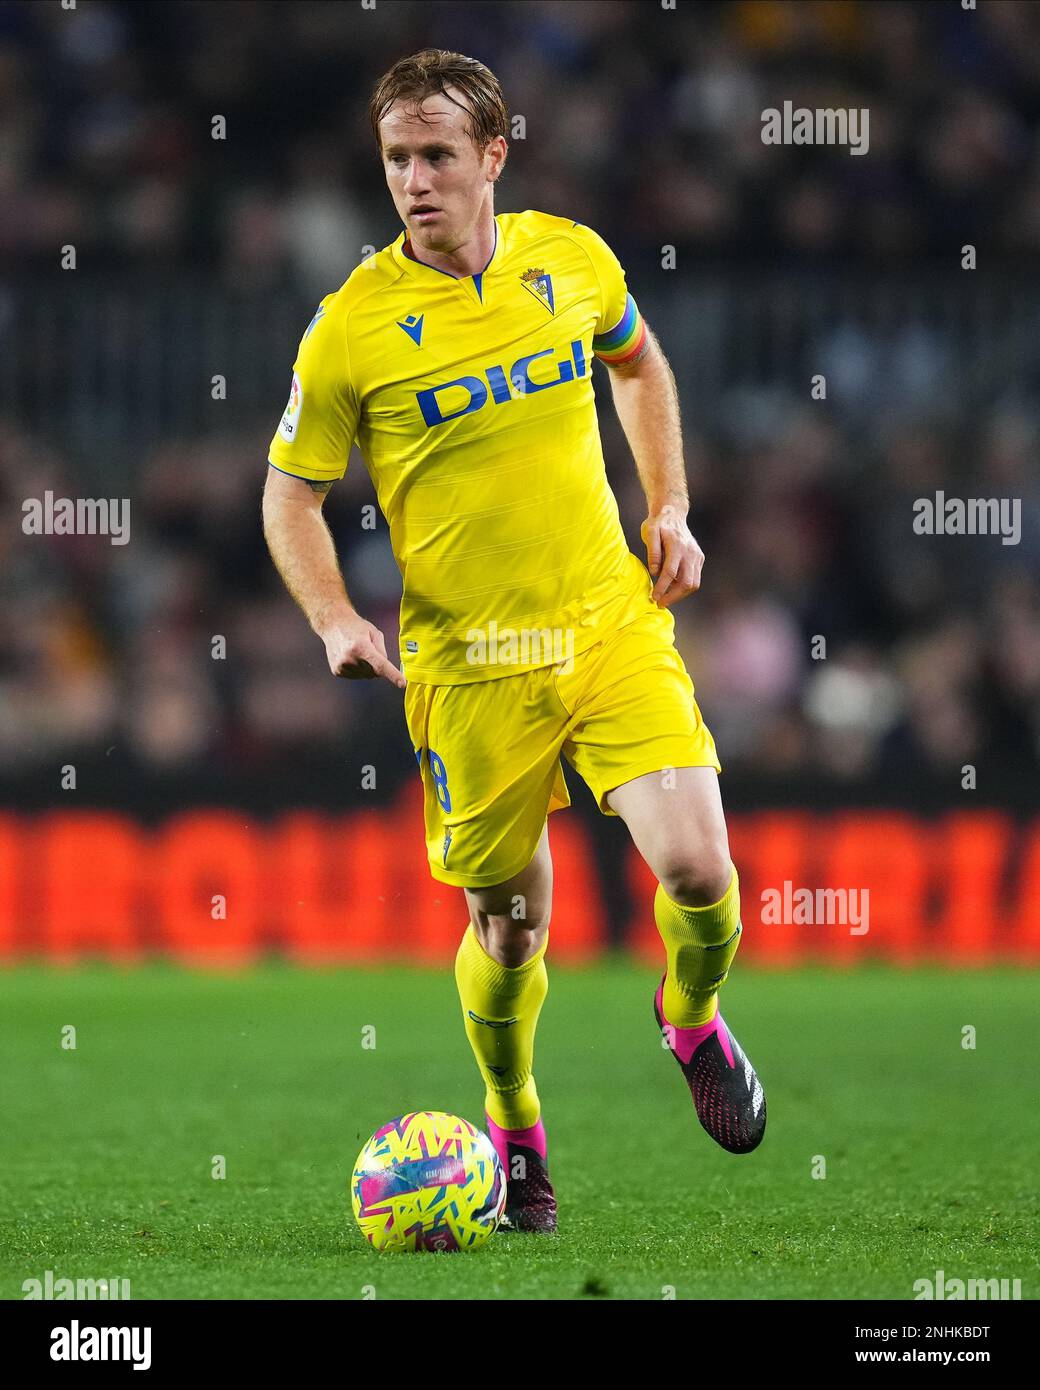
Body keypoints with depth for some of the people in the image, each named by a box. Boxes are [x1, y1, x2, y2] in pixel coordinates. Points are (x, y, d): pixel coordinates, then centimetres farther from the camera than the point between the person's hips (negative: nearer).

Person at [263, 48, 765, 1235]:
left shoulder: (573, 259, 0)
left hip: (612, 621, 2)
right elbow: (289, 493, 1)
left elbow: (638, 361, 22)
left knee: (697, 867, -14)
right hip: (469, 662, -2)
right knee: (509, 920, 6)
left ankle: (693, 1018, 20)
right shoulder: (352, 325, -9)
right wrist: (338, 623, -14)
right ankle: (512, 1128, 34)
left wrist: (669, 507, 12)